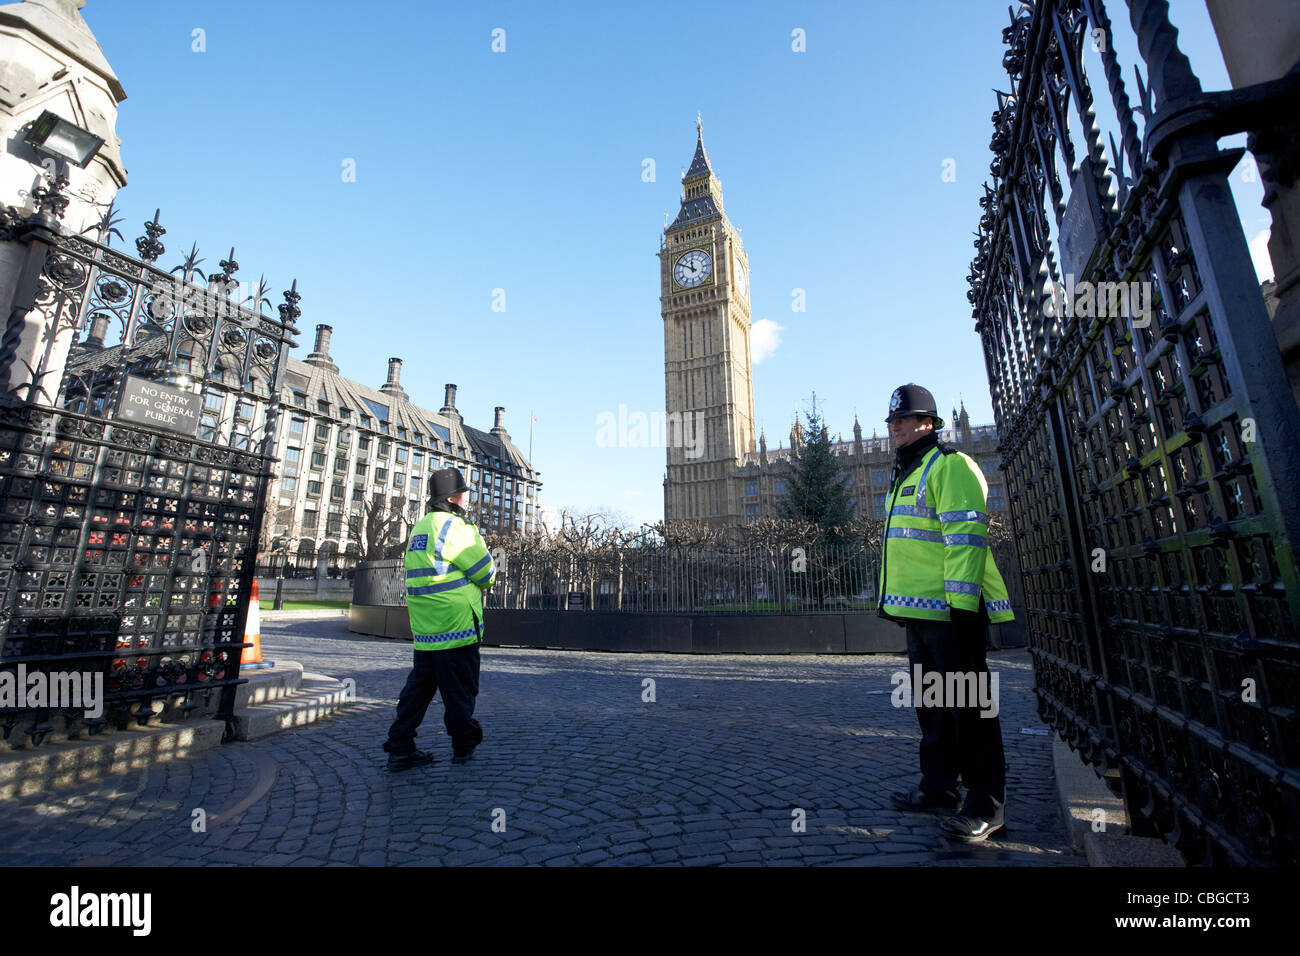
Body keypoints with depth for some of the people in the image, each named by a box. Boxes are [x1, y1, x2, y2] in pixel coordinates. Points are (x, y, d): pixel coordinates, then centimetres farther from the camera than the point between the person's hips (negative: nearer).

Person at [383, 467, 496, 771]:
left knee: (420, 684, 15)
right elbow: (486, 571, -13)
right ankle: (464, 745, 20)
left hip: (425, 627, 9)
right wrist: (487, 577, 10)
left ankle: (400, 748, 17)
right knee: (459, 688, 6)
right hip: (456, 624, -9)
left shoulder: (420, 526, 14)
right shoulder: (453, 526, -16)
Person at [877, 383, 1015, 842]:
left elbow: (966, 538, -18)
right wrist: (903, 602, 22)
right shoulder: (906, 476, 21)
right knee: (931, 703, 17)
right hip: (918, 611, 10)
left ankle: (986, 805, 11)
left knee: (968, 706, -1)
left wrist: (963, 603, -22)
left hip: (950, 610, -10)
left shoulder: (950, 466, -9)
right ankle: (938, 787, 29)